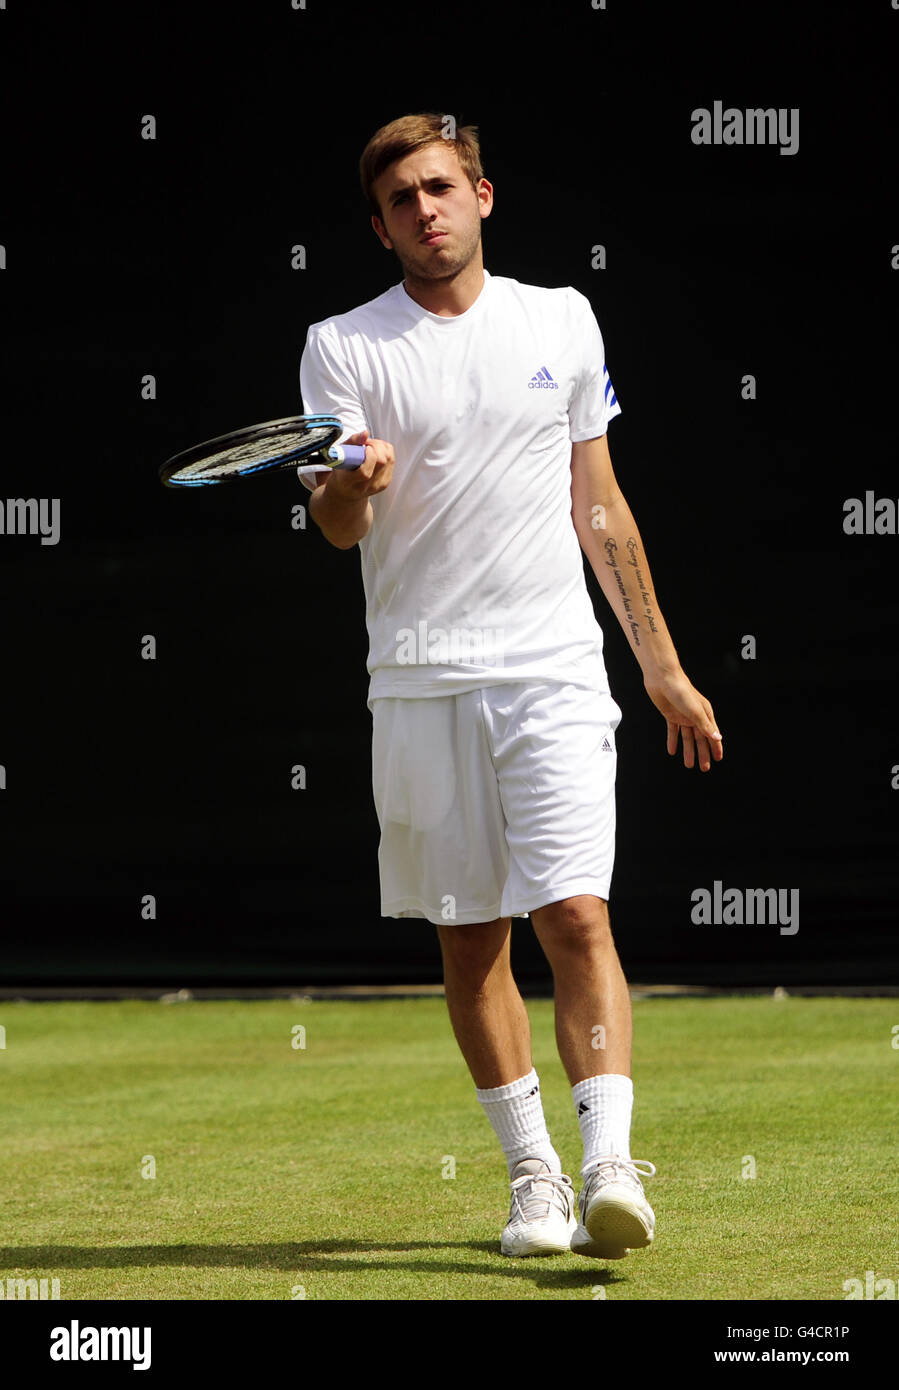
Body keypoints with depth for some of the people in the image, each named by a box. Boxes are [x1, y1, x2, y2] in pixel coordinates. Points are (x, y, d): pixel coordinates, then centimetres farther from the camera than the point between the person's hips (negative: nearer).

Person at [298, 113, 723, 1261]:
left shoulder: (561, 321, 11)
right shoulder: (344, 347, 4)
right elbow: (340, 529, -5)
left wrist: (664, 669, 17)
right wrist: (351, 486, -29)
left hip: (553, 670, 0)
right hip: (420, 682, 0)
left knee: (576, 917, -13)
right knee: (470, 941, 5)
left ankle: (610, 1167, -20)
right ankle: (533, 1175, 15)